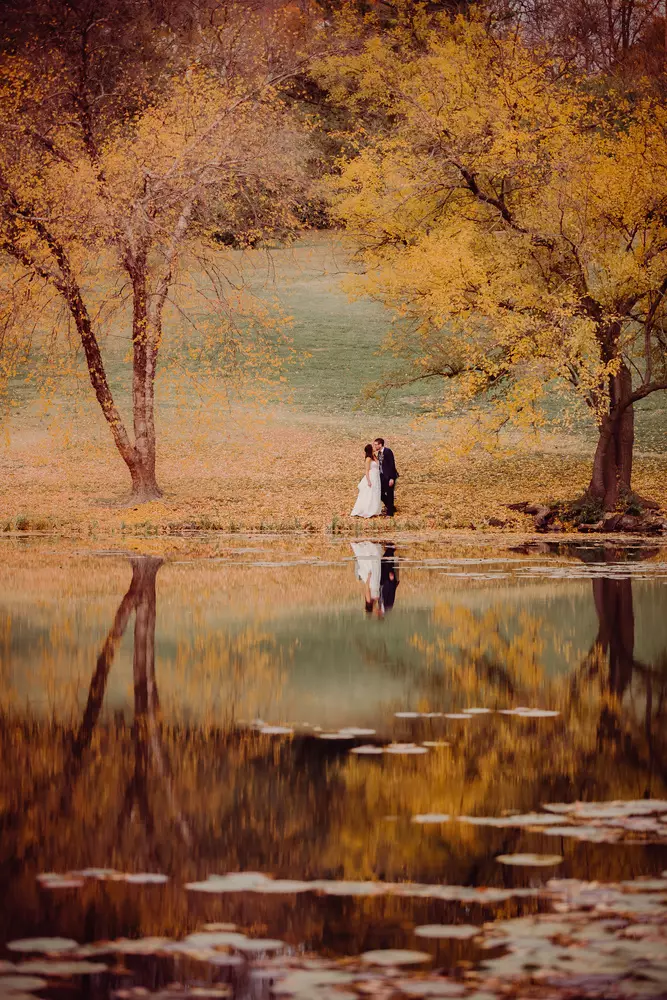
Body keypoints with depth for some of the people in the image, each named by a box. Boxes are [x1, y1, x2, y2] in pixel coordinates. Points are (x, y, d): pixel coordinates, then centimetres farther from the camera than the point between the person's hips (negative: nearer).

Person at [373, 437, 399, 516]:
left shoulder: (388, 451, -16)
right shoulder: (378, 453, 9)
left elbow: (392, 464, -18)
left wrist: (392, 478, -21)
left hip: (389, 476, -8)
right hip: (382, 476, 8)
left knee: (389, 494, -1)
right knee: (381, 493, 9)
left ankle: (390, 513, 9)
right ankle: (391, 507, 27)